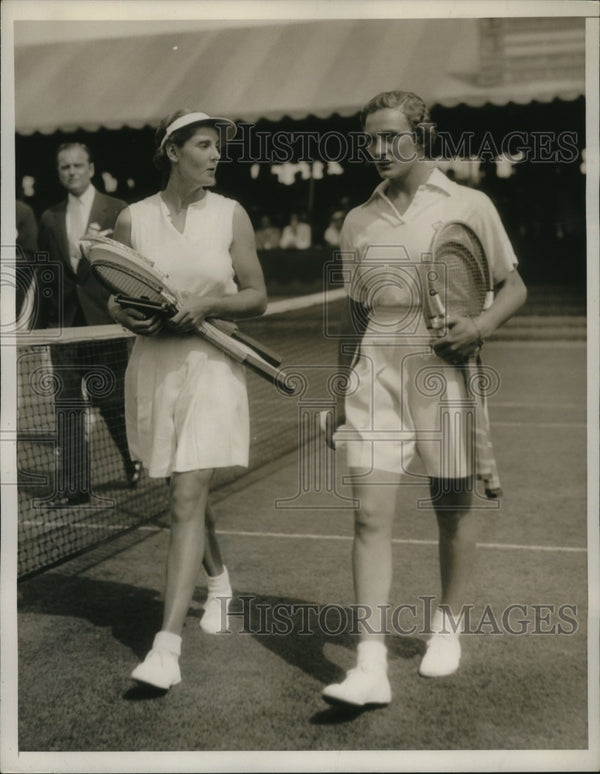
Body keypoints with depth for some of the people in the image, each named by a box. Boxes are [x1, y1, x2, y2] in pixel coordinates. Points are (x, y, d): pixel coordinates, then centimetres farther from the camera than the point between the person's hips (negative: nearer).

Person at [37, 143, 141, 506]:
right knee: (67, 404, 4)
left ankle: (136, 460, 30)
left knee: (113, 400, 4)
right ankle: (74, 486, 10)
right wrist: (43, 320, 10)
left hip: (104, 319, -4)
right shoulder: (50, 219, 11)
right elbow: (45, 275, 13)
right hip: (64, 322, 4)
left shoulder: (117, 212, -1)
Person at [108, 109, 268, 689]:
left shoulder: (230, 215, 1)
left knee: (187, 499, -10)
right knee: (183, 493, 15)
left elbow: (256, 297, 2)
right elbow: (115, 300, 10)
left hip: (211, 365, -2)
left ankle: (167, 643, -9)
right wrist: (131, 316, -12)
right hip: (153, 363, 3)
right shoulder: (133, 219, 4)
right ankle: (218, 581, 43)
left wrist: (207, 304, -15)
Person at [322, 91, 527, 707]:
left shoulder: (469, 206, 2)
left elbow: (514, 287, 6)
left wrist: (480, 326, -14)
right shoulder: (358, 220, 11)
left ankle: (447, 628, 32)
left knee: (452, 508, 9)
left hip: (444, 369, -2)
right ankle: (371, 665, -7)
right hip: (376, 371, 2)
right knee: (370, 513, -8)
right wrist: (341, 391, 15)